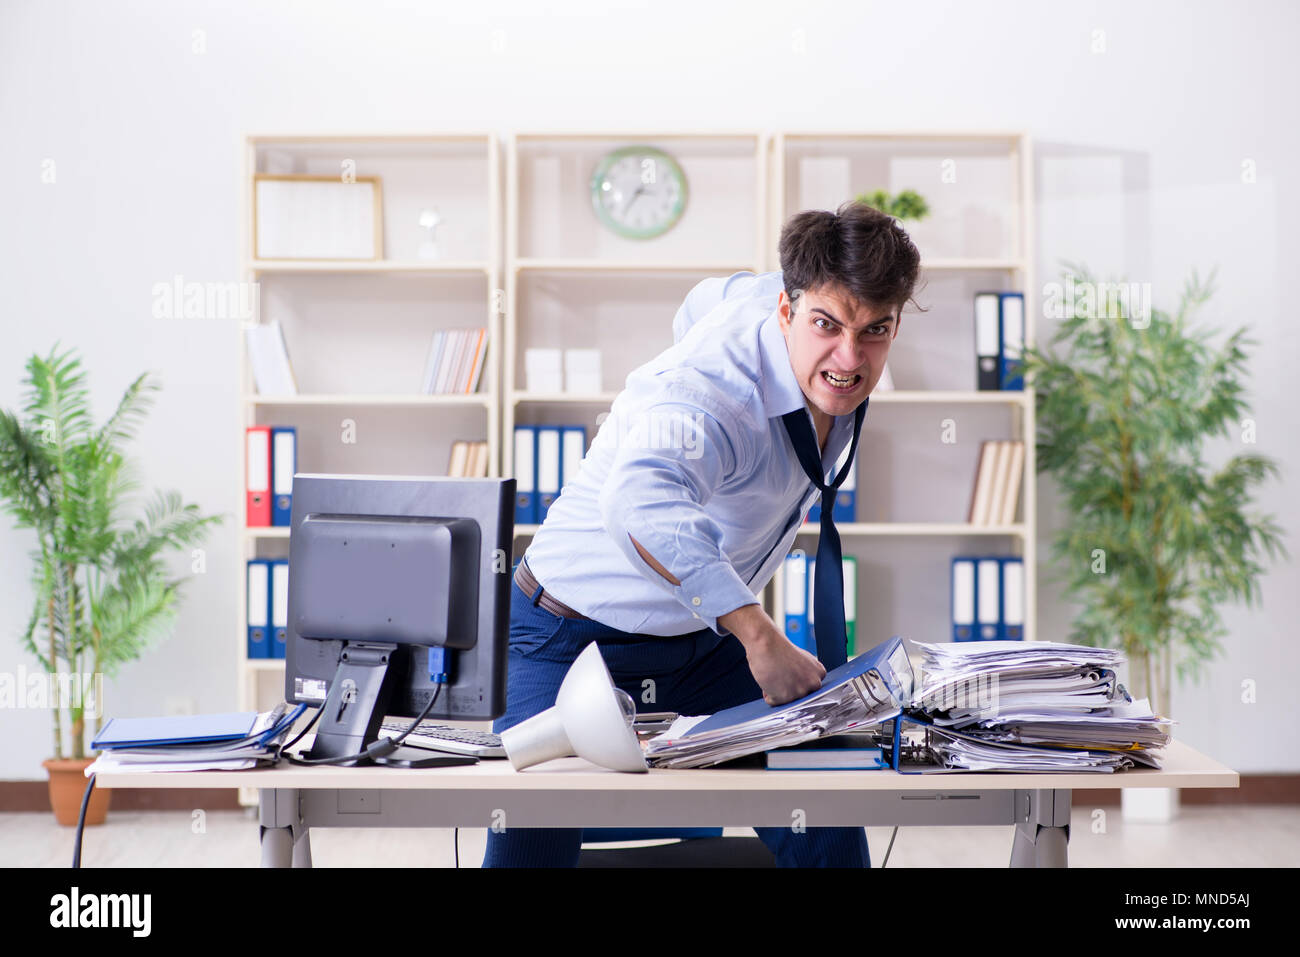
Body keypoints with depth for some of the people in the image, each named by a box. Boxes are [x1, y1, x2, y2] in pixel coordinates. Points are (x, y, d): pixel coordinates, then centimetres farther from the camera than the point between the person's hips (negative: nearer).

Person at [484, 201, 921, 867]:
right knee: (528, 850, -12)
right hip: (579, 644, -7)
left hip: (706, 640, 7)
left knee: (827, 833, -3)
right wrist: (759, 634, -64)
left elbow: (707, 302, 13)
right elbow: (639, 502, -59)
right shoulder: (713, 393, -36)